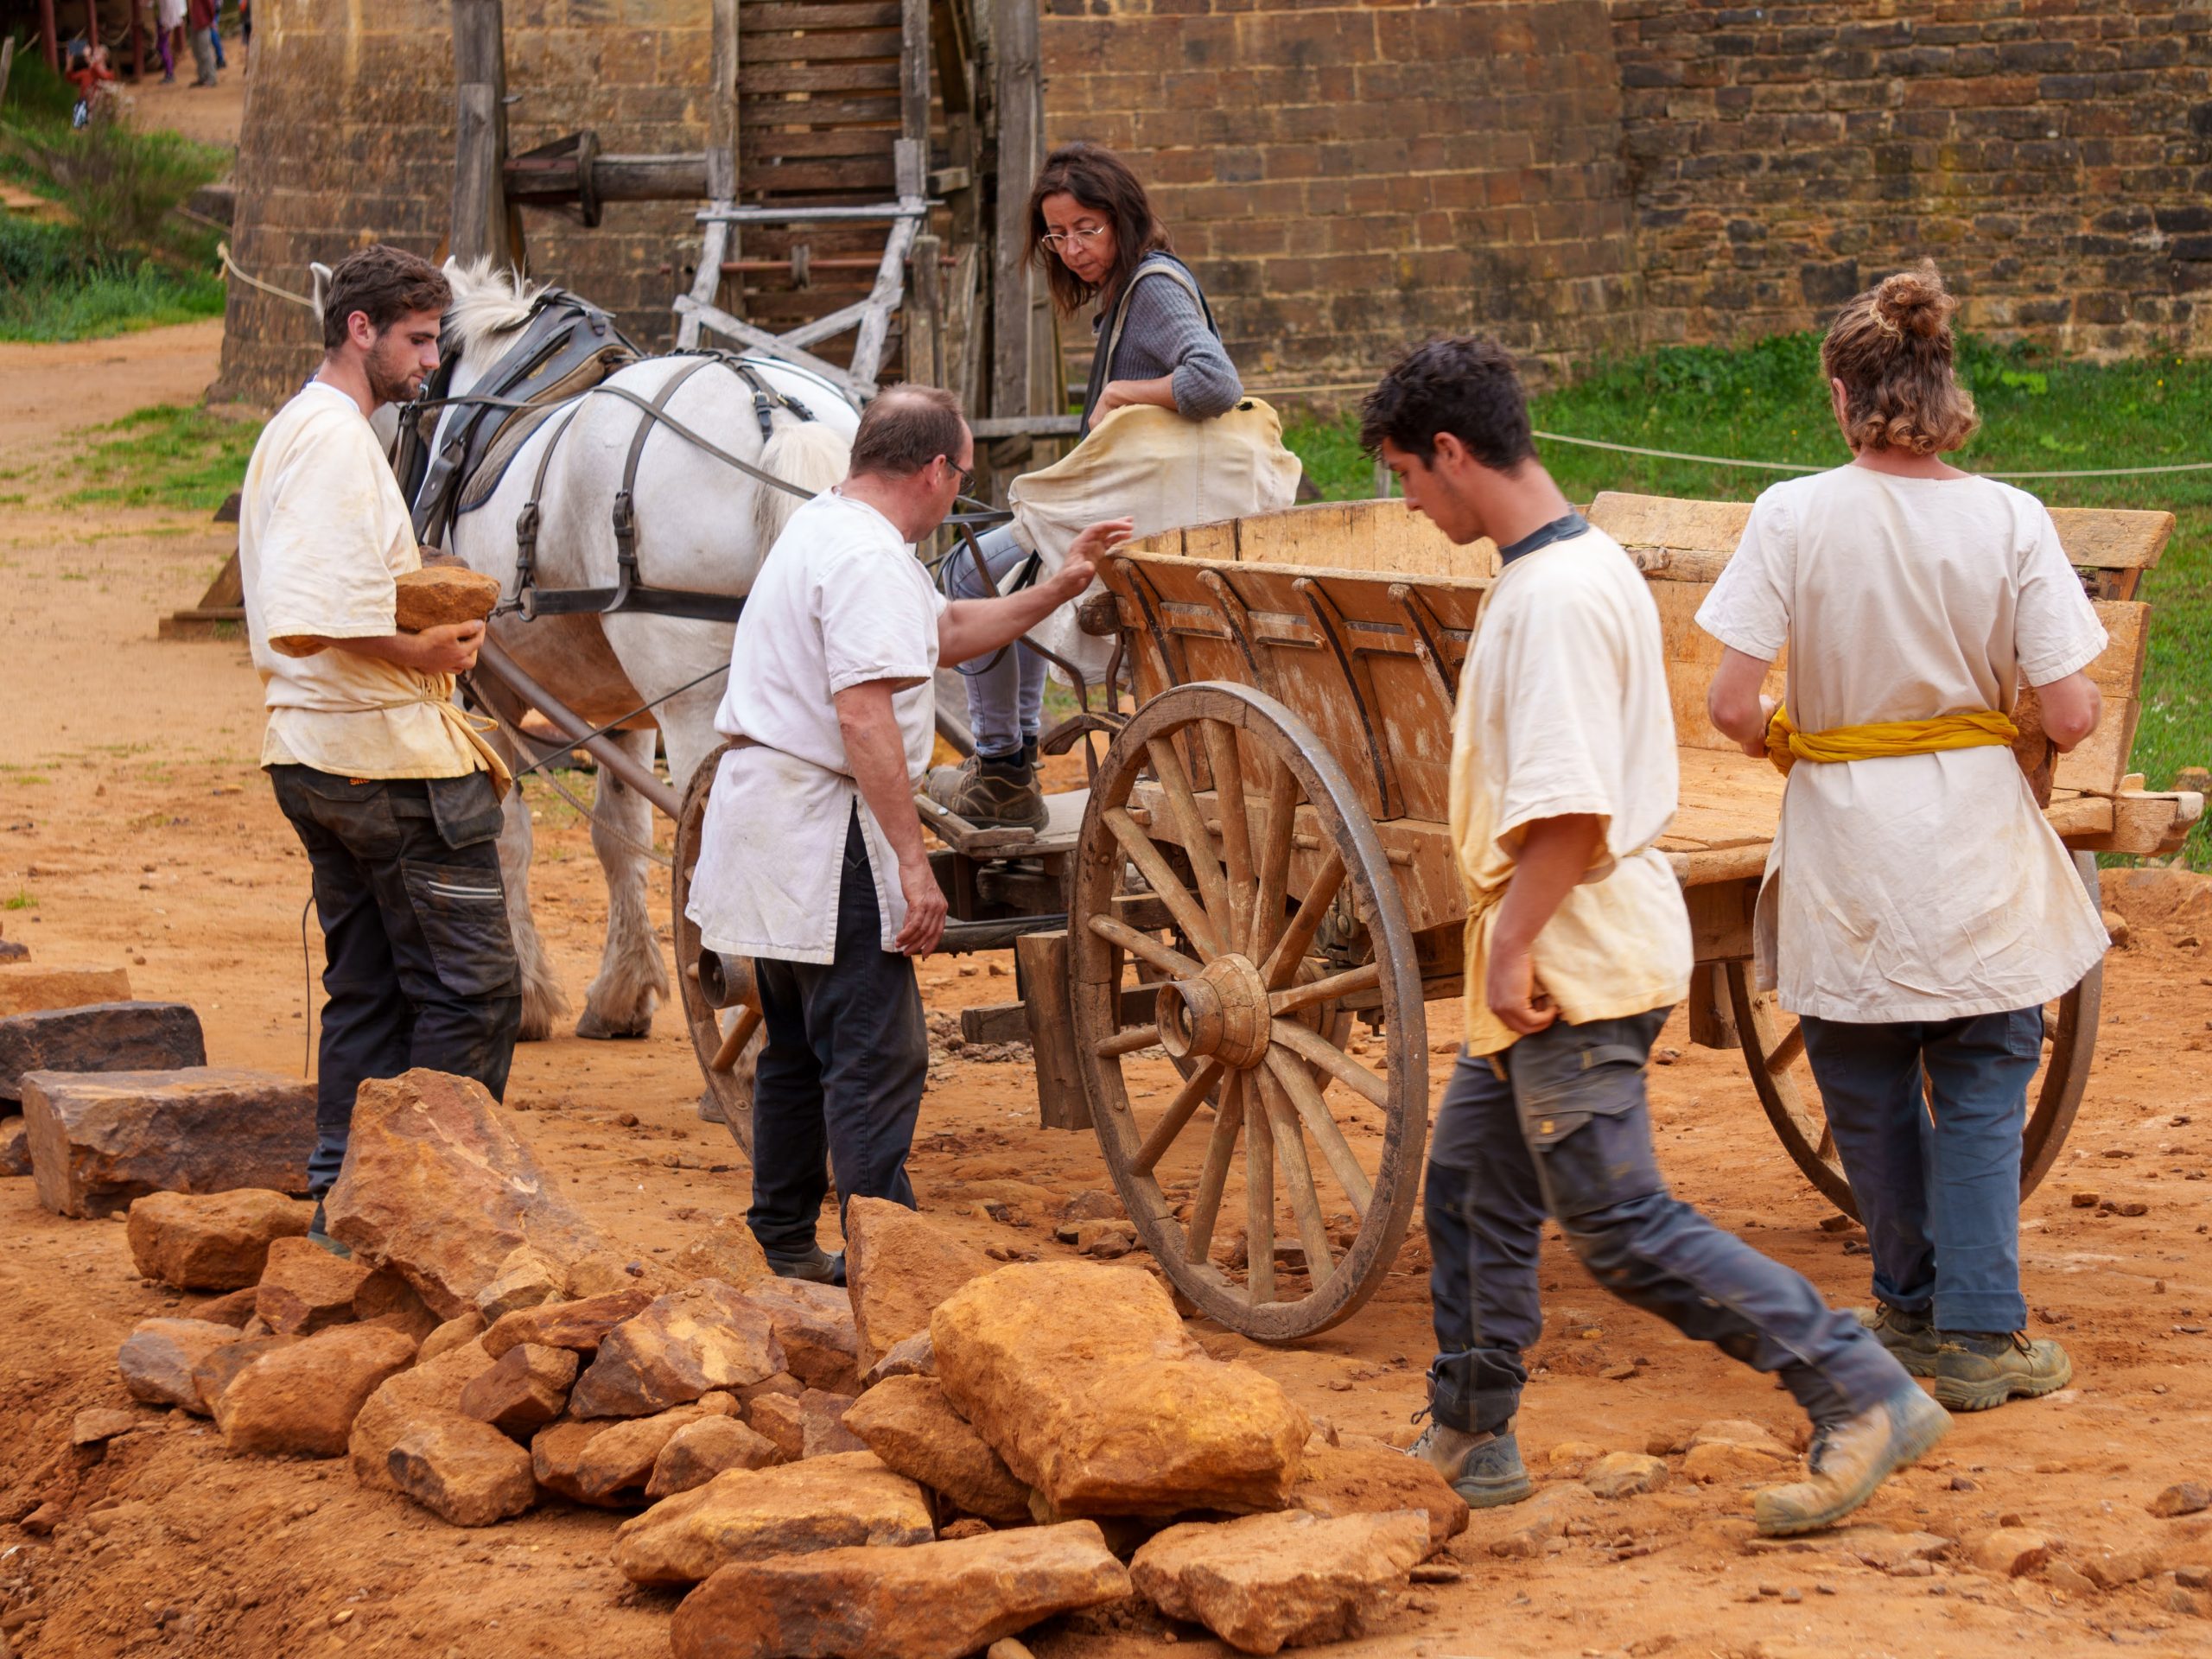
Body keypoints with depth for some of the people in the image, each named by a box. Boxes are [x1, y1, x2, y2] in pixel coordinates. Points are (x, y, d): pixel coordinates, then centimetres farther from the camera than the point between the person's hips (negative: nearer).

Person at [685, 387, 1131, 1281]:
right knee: (877, 1056, -10)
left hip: (769, 821, 11)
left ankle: (786, 1249, 24)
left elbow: (946, 629, 28)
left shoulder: (821, 527, 18)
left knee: (799, 1045, 18)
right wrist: (912, 863, -25)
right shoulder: (869, 560, -17)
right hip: (824, 829, -11)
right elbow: (863, 716, -25)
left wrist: (1062, 588, 23)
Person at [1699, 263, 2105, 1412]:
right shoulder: (2010, 520, -9)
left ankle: (1915, 1309, 30)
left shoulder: (1796, 515, -10)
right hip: (1976, 849, 0)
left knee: (1871, 1094, 17)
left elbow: (1732, 704, -13)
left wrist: (1790, 745, 8)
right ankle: (1979, 1331, 5)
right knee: (1982, 1088, 10)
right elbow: (2070, 718, -10)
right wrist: (2032, 718, 12)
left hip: (1845, 854, 0)